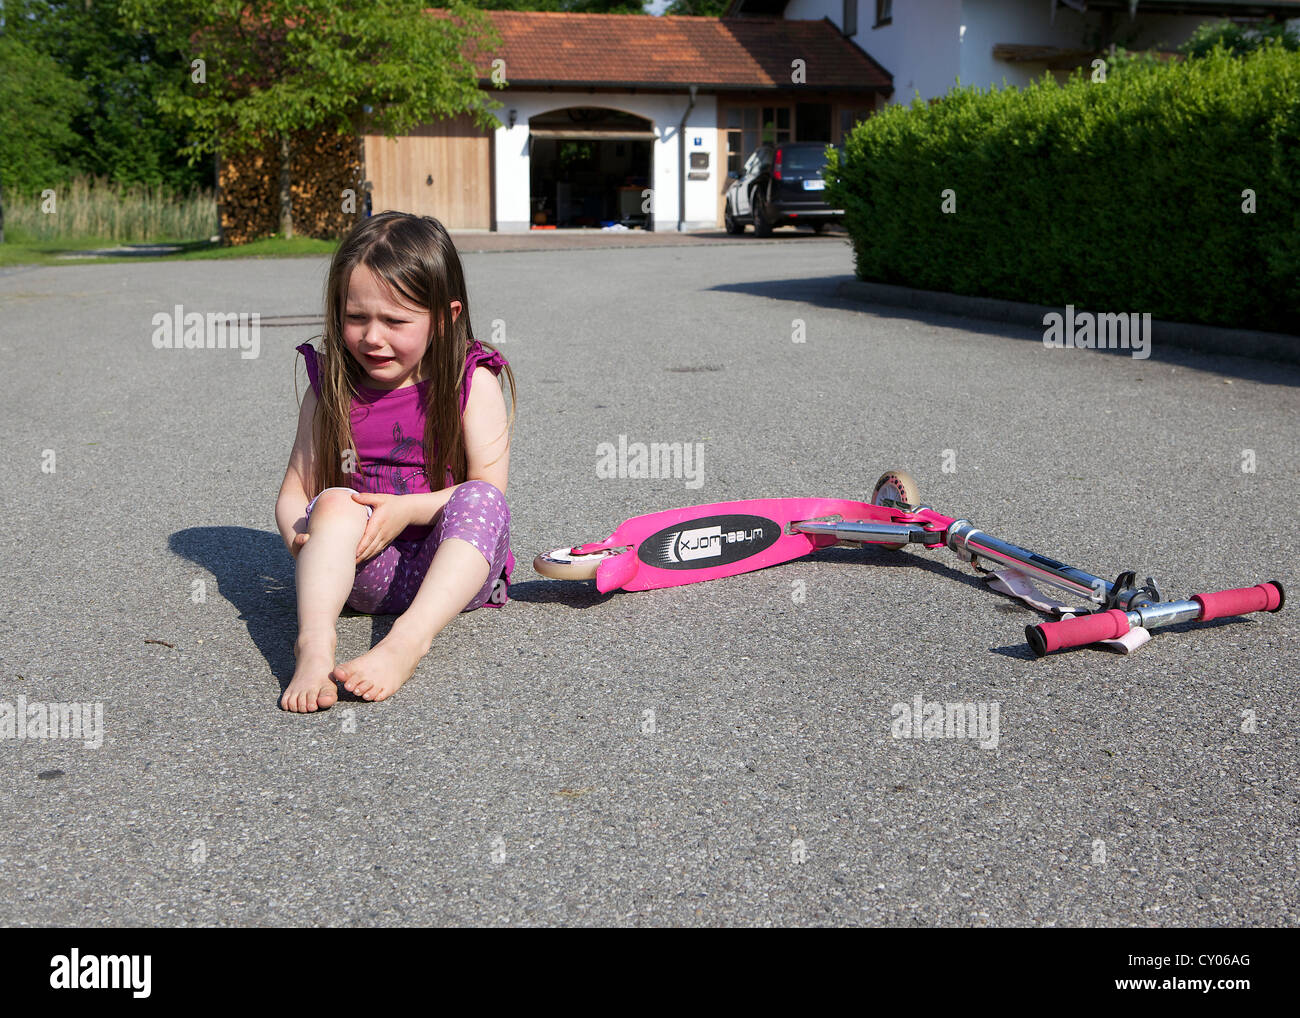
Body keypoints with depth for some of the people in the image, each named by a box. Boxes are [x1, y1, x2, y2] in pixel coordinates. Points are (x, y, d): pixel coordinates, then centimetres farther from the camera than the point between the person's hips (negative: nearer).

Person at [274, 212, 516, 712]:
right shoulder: (331, 391, 7)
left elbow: (489, 486, -9)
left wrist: (407, 510, -22)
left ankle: (408, 639, -50)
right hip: (369, 574, 1)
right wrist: (301, 534, -17)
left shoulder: (471, 382, 1)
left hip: (455, 568, -1)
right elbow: (293, 493, 7)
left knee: (481, 500, -32)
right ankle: (315, 642, -50)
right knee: (335, 501, -29)